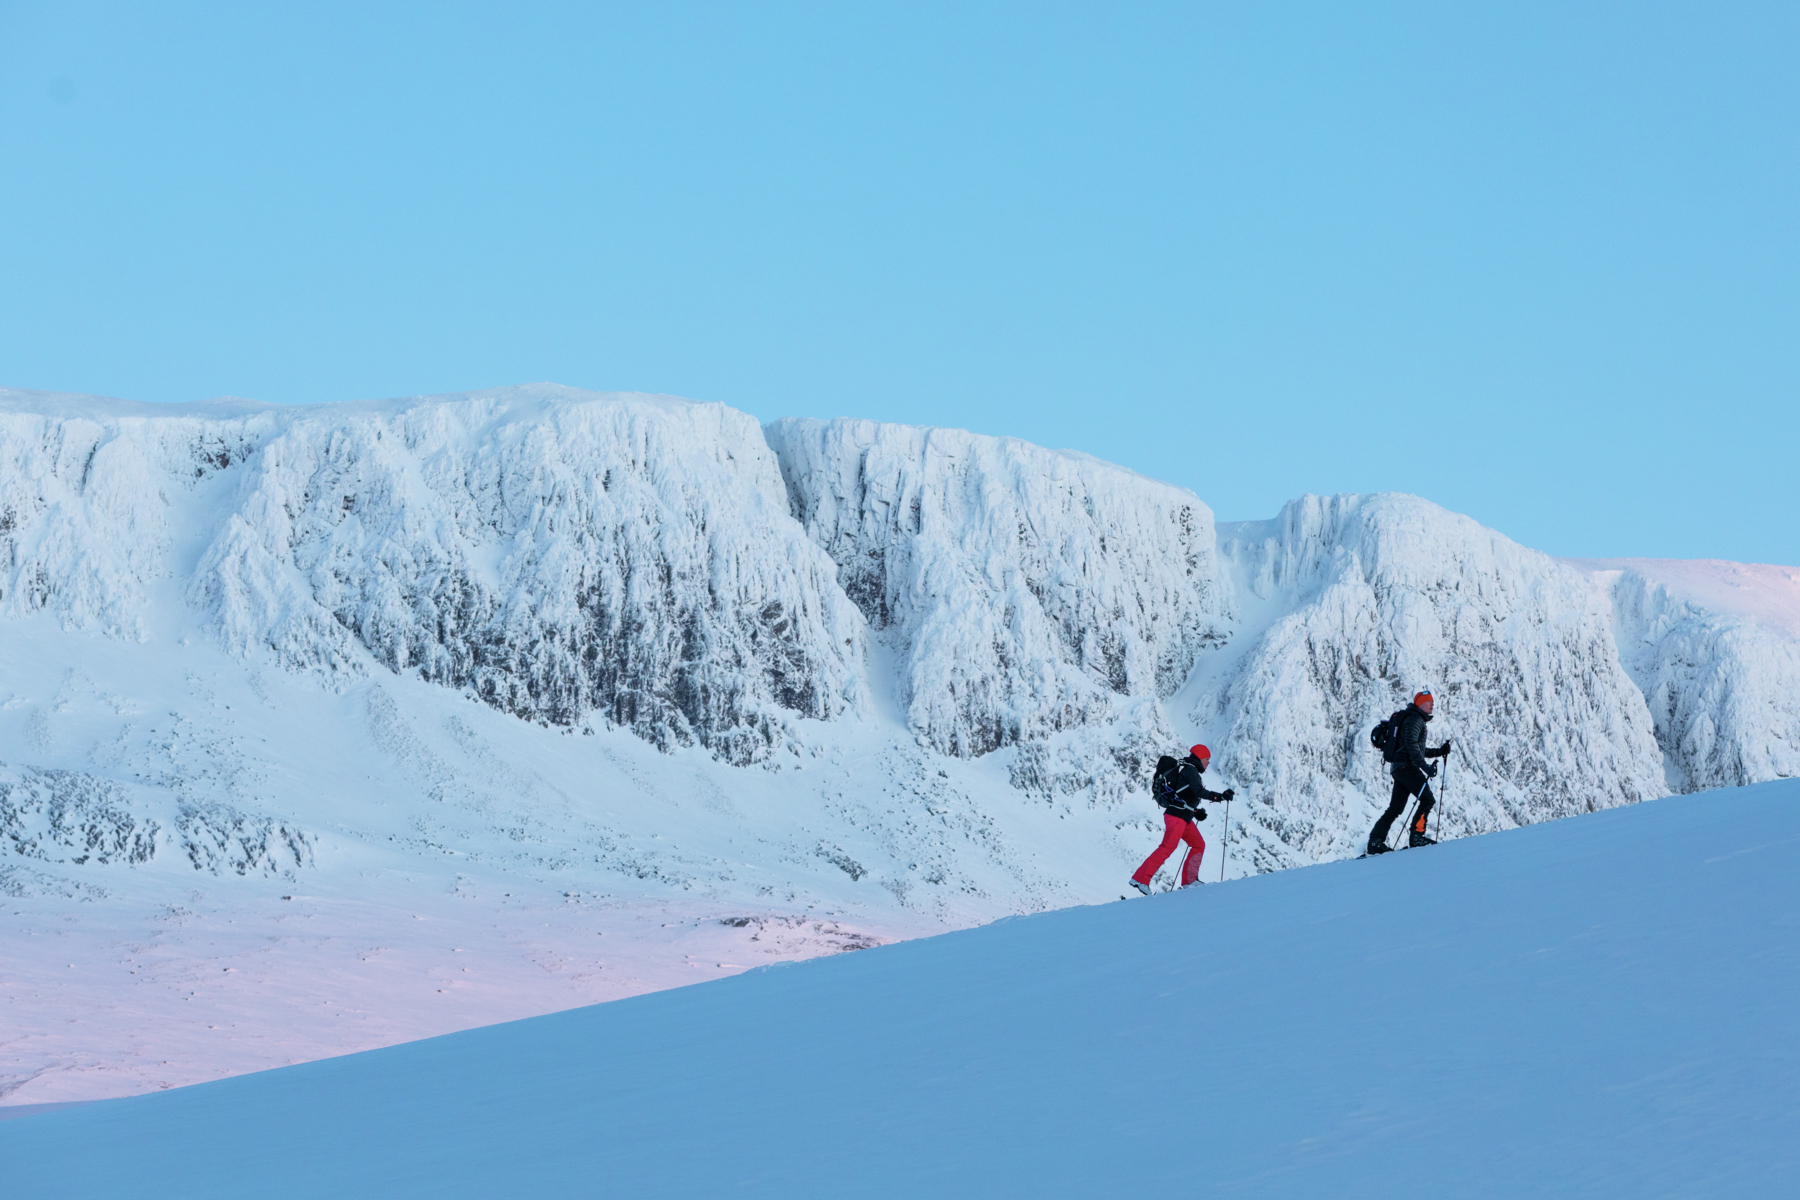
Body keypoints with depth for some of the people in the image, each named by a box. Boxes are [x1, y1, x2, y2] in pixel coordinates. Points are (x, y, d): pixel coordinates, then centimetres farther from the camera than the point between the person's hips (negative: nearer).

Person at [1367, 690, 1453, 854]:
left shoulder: (1418, 720, 27)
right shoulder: (1414, 719, -6)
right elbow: (1411, 744, -19)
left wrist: (1439, 752, 22)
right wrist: (1425, 766, -25)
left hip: (1400, 768, 10)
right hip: (1406, 766, -10)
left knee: (1396, 808, 9)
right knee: (1428, 799, -13)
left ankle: (1375, 841, 5)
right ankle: (1416, 835, -17)